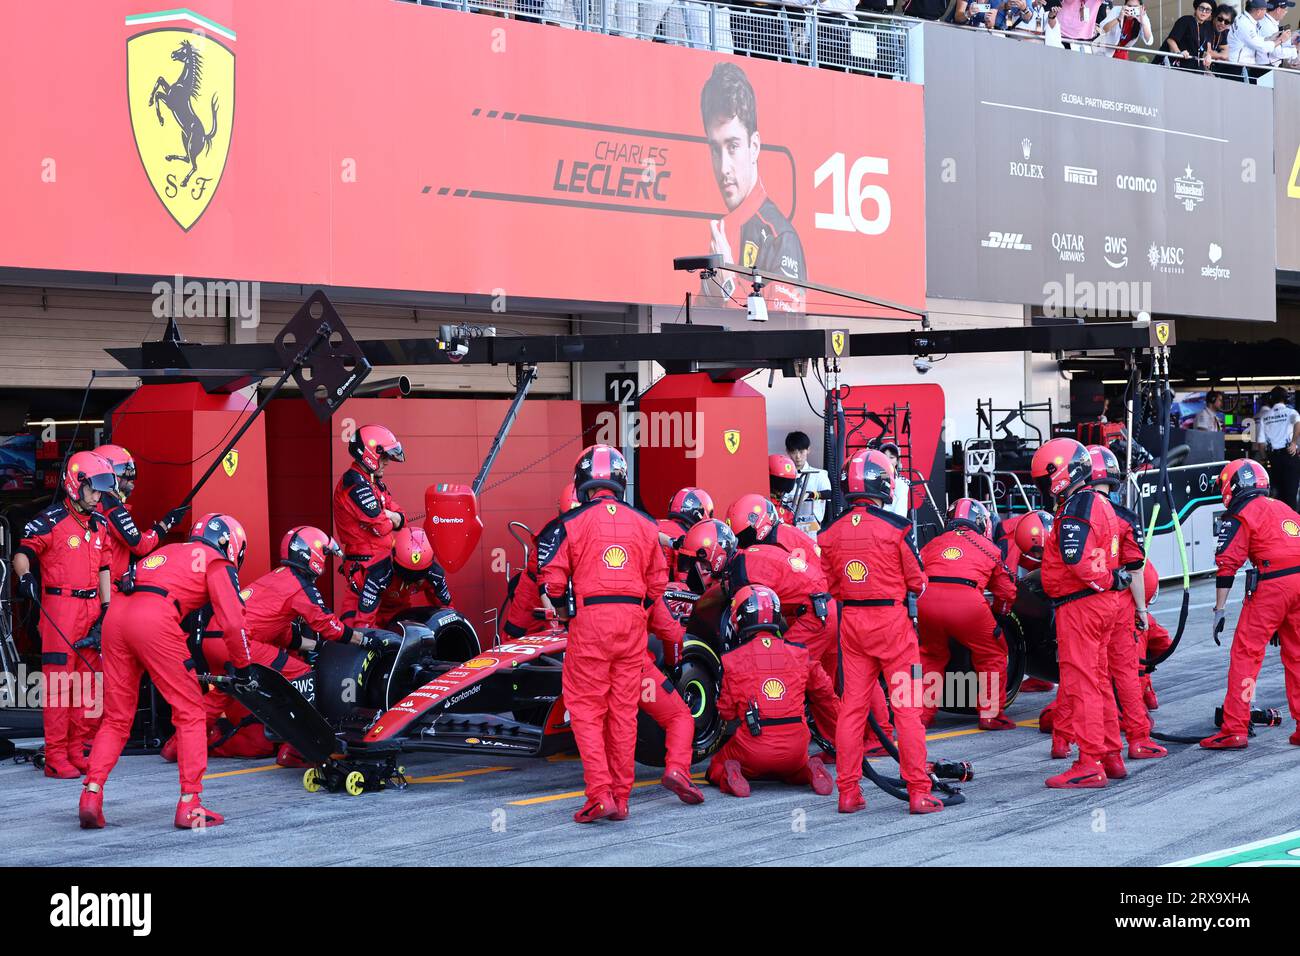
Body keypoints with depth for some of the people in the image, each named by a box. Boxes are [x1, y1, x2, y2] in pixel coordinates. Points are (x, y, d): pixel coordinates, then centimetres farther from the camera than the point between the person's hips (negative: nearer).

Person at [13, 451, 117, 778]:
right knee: (59, 683, -8)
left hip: (91, 609, 7)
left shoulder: (100, 524, 15)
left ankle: (78, 751, 16)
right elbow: (22, 552, -9)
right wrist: (25, 577, -29)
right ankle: (56, 757, -5)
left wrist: (106, 610, 13)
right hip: (59, 607, -7)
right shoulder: (51, 521, -6)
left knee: (89, 683, 8)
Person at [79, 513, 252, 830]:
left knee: (116, 718, 15)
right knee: (190, 712, 5)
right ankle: (190, 806, 2)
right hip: (154, 620, -6)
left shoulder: (169, 551, 34)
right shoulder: (217, 562, 14)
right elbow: (232, 623, 5)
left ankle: (91, 792, 0)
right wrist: (242, 667, 20)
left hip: (116, 614, 7)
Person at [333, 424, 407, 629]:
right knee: (360, 620, -7)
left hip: (380, 558, 10)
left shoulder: (373, 482, 14)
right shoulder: (356, 485, -18)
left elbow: (400, 518, 10)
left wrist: (386, 515, -12)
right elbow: (381, 527, -21)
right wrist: (390, 519, 1)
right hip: (367, 564, -10)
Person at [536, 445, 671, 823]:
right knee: (624, 710, 10)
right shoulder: (645, 524, 7)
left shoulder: (570, 524, -5)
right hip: (633, 621, 4)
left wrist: (556, 607, 14)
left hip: (589, 621, -4)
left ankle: (600, 793, -9)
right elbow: (658, 582, 11)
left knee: (586, 709, 2)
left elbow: (551, 580, -4)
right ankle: (621, 796, 14)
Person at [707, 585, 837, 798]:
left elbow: (727, 712, 2)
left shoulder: (732, 660, -5)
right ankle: (811, 771, 1)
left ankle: (730, 775, -10)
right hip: (795, 747, 3)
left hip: (754, 749, -2)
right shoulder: (799, 654, 4)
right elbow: (825, 694, 17)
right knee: (794, 770, 35)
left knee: (716, 769, 24)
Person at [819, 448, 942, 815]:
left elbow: (830, 585, 8)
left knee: (851, 706, 9)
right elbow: (917, 581, -4)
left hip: (851, 620, 4)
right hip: (892, 620, -4)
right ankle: (918, 792, 2)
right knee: (907, 707, 1)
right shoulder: (896, 527, -12)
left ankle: (848, 792, 12)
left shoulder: (831, 533, 1)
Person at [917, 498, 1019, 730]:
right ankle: (991, 715, 17)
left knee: (932, 655, 26)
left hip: (927, 600, 3)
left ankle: (923, 714, 26)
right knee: (992, 654, 17)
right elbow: (1007, 592, 26)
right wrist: (999, 612, 45)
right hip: (966, 601, -3)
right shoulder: (987, 548, 23)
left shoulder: (934, 544, 28)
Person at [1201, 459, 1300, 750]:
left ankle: (1235, 730, -6)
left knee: (1245, 654, -3)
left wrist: (1220, 609, -3)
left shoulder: (1239, 516, 1)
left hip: (1272, 585, -7)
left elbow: (1227, 565, -5)